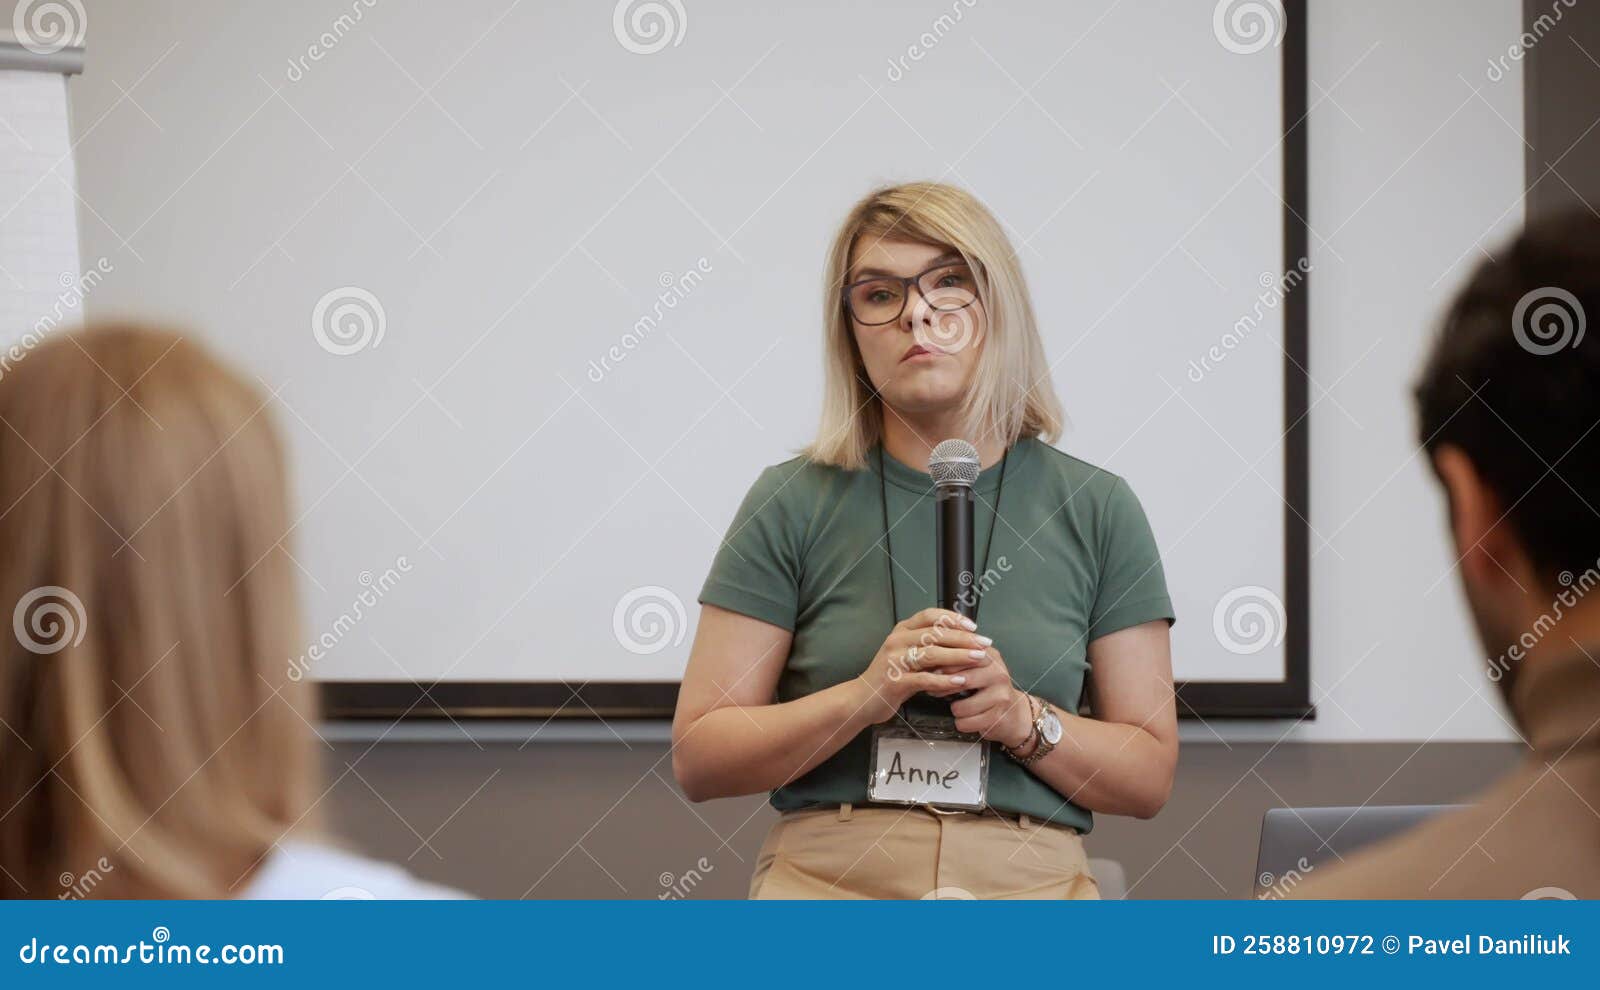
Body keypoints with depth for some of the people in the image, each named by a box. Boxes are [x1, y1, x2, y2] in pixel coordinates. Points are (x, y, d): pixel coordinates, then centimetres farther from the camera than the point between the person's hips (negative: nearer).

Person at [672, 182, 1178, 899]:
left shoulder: (1096, 509, 10)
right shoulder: (794, 503, 7)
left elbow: (1150, 776, 11)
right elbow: (698, 758, 4)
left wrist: (1021, 719, -6)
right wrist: (865, 697, -9)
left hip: (1029, 883, 2)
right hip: (825, 878, -1)